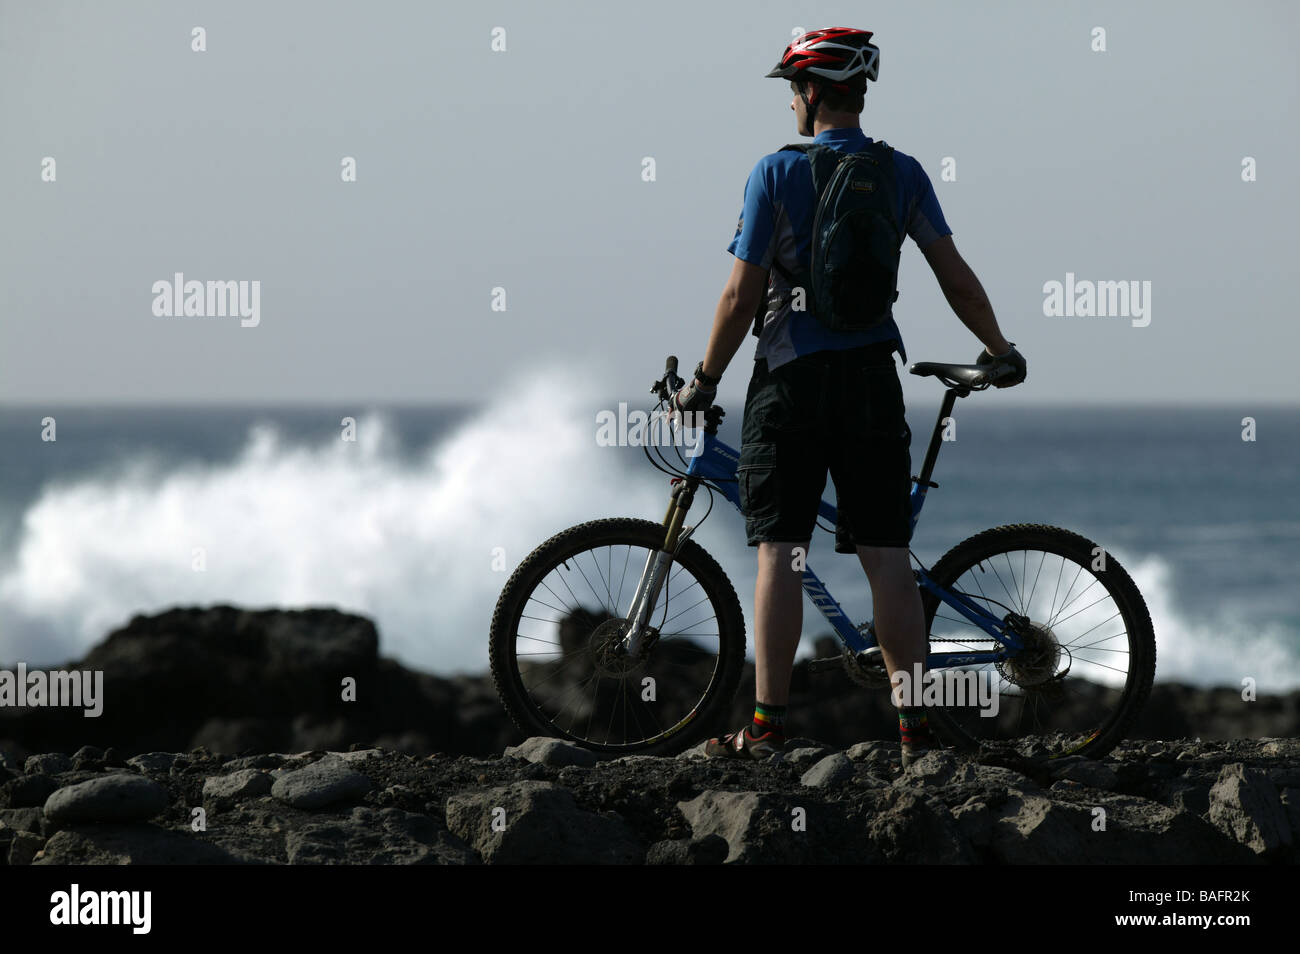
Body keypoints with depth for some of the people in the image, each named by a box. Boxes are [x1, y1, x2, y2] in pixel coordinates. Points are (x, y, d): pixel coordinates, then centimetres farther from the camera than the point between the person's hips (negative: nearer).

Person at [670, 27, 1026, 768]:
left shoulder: (776, 173, -6)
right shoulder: (902, 174, 3)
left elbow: (743, 293, -8)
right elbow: (955, 276, 2)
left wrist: (706, 380, 2)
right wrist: (1000, 351, 16)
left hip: (791, 376, -3)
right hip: (873, 380, 3)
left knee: (780, 553, -2)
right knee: (886, 555, 3)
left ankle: (768, 725, -5)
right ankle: (915, 727, 0)